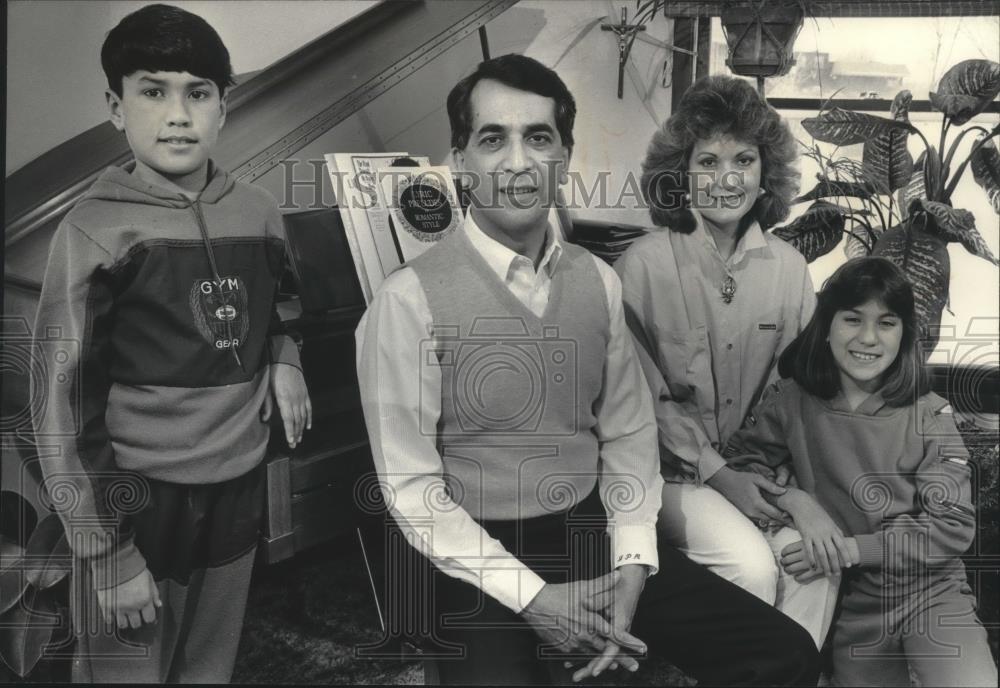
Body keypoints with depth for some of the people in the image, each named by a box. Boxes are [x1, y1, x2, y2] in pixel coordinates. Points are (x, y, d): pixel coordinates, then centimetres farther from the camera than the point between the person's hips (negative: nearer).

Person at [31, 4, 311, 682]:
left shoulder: (259, 213, 2)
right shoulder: (96, 231, -11)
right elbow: (63, 406, -9)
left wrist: (283, 360, 1)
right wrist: (106, 553, -11)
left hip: (239, 486, 4)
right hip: (138, 498, -4)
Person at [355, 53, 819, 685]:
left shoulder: (599, 281, 3)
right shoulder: (411, 299, -14)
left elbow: (628, 432, 6)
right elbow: (410, 485, -12)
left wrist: (630, 567, -7)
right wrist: (532, 597, -16)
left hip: (595, 533, 4)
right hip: (479, 560, -4)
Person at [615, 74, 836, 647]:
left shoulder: (789, 267, 1)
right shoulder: (643, 265, -11)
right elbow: (646, 399, -9)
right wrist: (720, 476, -13)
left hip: (759, 465, 4)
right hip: (673, 466, -3)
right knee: (752, 563, -23)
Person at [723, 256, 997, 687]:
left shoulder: (930, 417, -6)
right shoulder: (793, 401, -3)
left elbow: (953, 526, -7)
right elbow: (738, 463, -3)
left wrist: (852, 549, -17)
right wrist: (796, 501, -20)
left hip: (931, 591, -1)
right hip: (852, 600, 2)